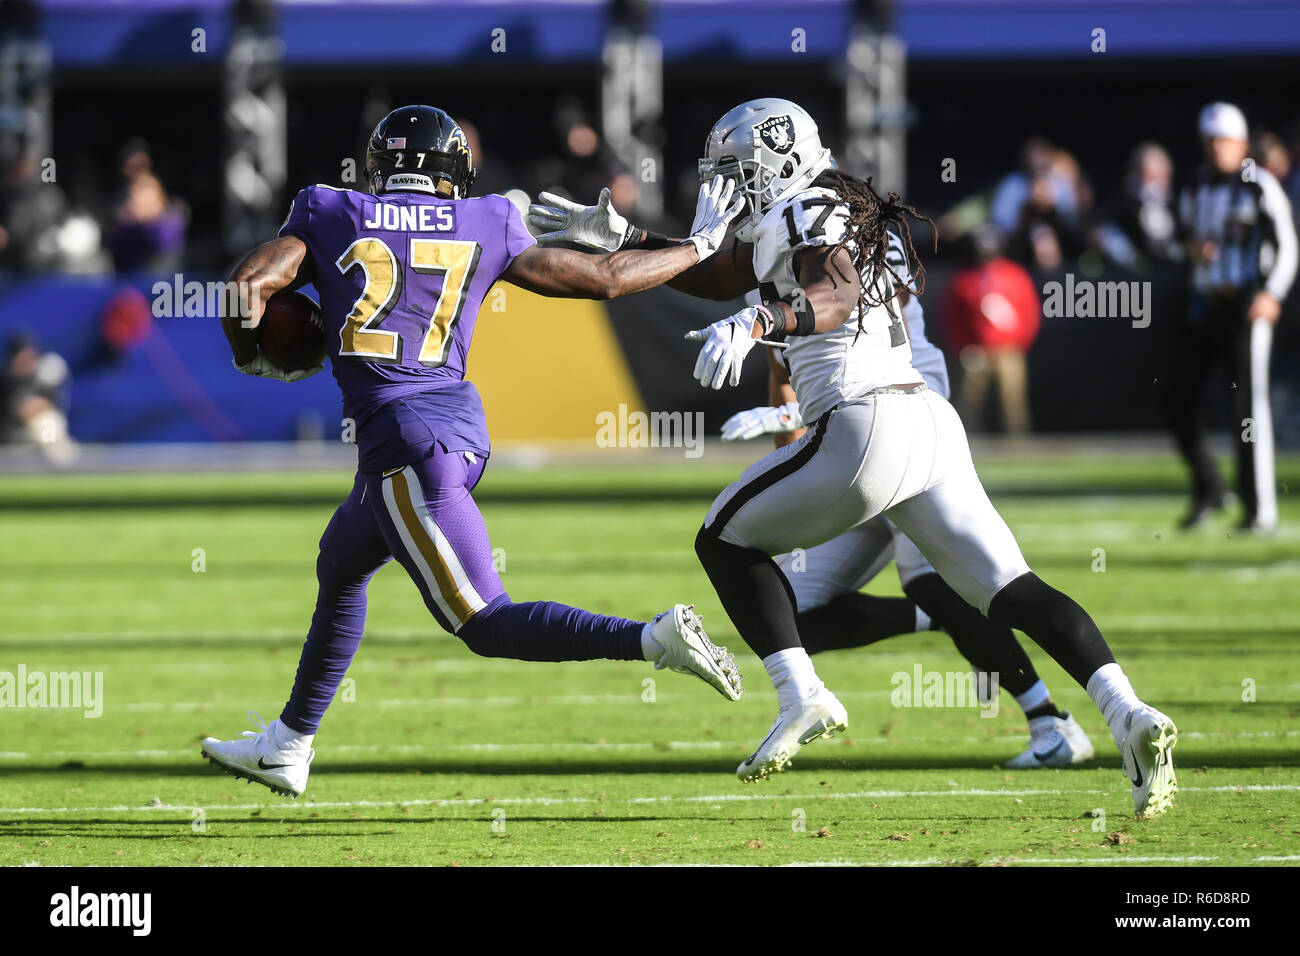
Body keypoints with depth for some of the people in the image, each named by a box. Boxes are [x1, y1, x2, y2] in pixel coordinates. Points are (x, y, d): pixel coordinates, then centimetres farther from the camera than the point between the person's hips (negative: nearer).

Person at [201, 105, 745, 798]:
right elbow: (603, 278, 13)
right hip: (462, 423, 6)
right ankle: (287, 748, 35)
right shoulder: (486, 226, 11)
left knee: (486, 623, -7)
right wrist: (700, 245, 27)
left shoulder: (331, 215, 5)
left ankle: (654, 640, -26)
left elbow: (248, 284, -6)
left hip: (401, 433, -6)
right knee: (340, 565, 27)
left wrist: (249, 358, 15)